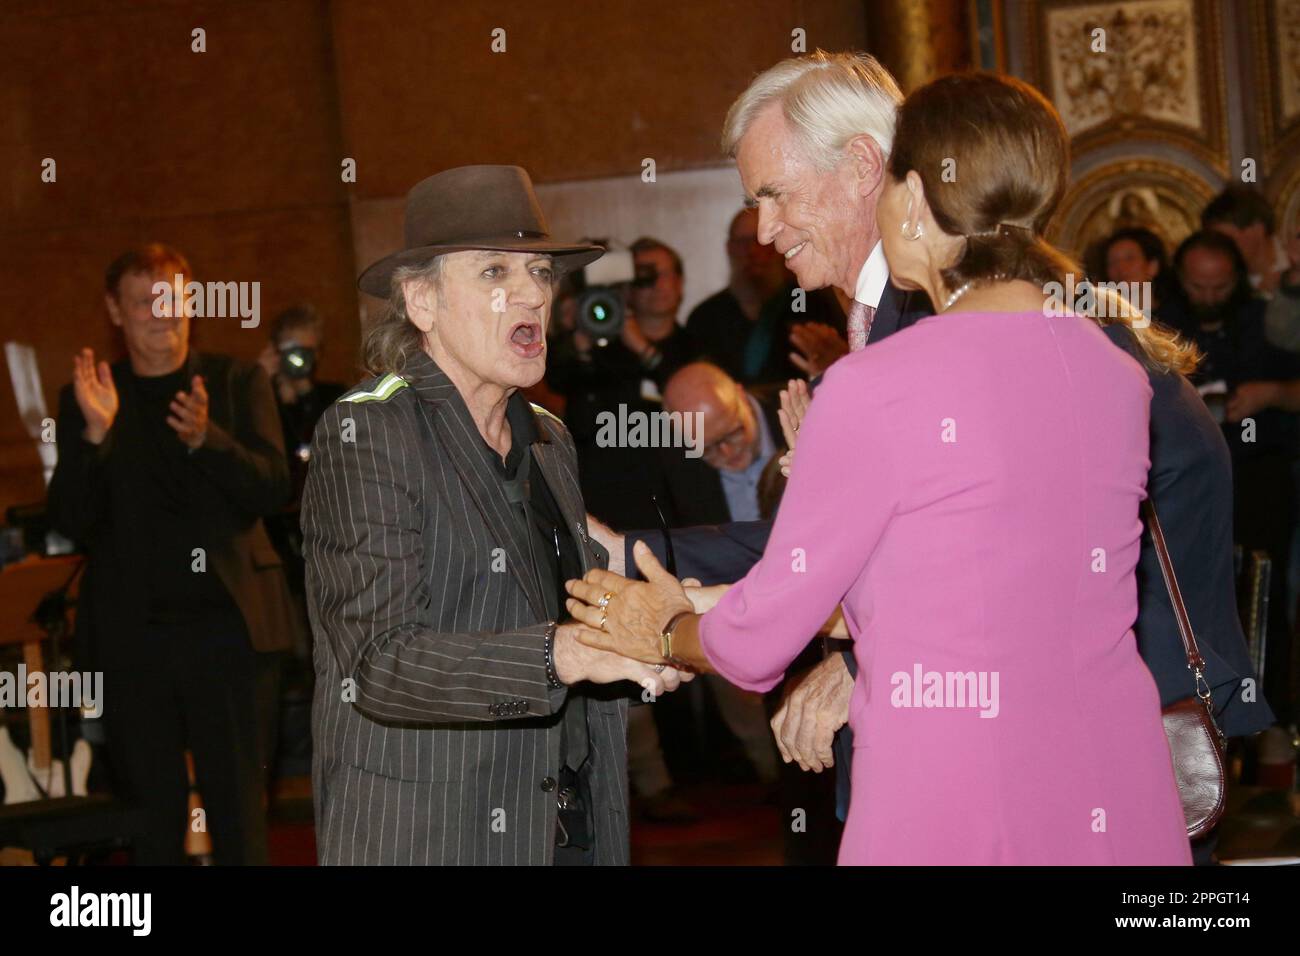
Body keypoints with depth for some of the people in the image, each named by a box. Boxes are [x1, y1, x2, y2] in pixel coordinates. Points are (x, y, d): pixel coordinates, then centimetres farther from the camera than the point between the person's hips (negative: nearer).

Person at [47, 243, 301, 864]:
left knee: (239, 812, 0)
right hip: (132, 633, 1)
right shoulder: (89, 399, 8)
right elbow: (72, 521, 0)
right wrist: (95, 434, -16)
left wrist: (206, 437, -21)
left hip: (227, 625, -1)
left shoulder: (239, 384, 7)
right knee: (153, 818, 4)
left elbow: (272, 490, -4)